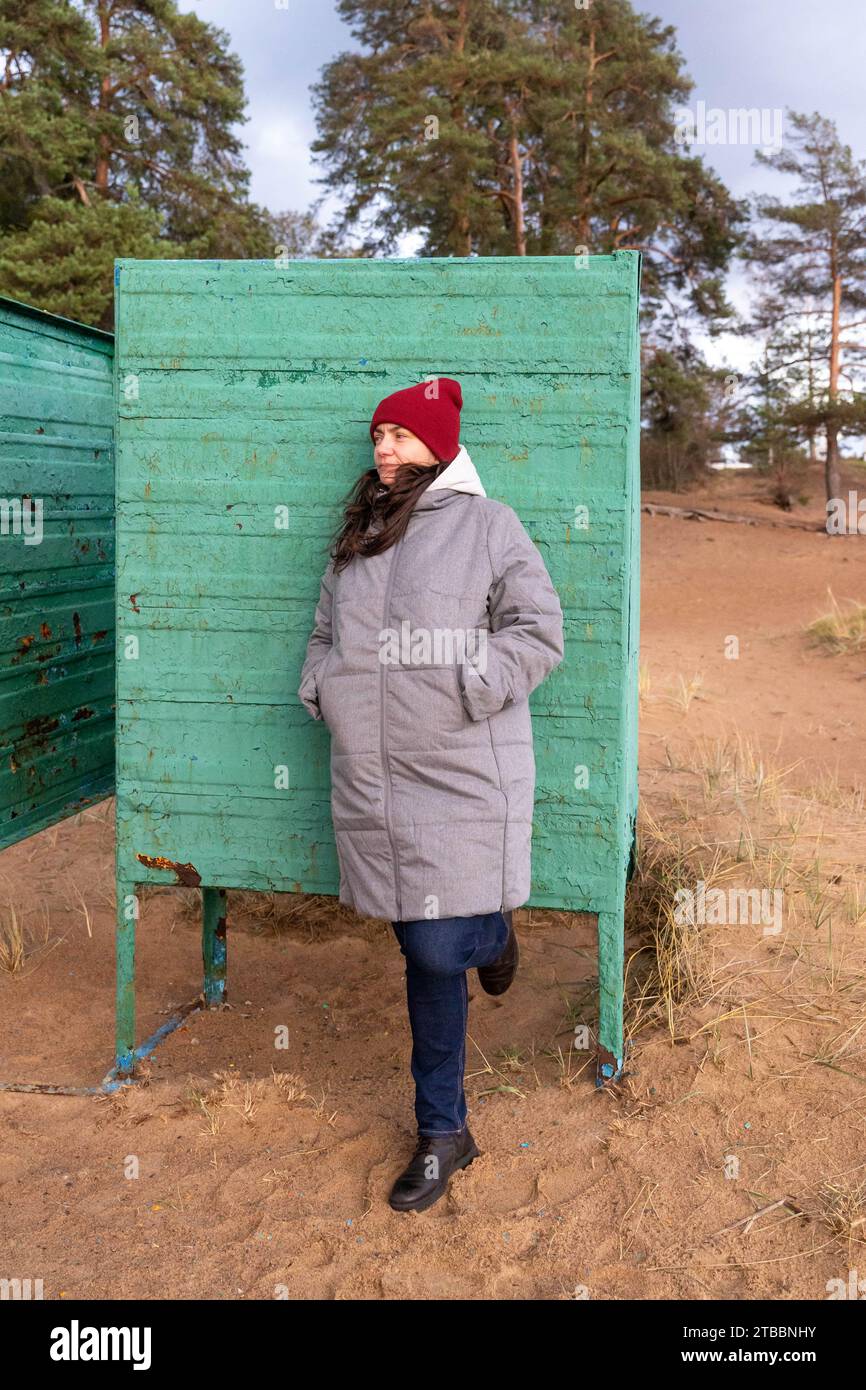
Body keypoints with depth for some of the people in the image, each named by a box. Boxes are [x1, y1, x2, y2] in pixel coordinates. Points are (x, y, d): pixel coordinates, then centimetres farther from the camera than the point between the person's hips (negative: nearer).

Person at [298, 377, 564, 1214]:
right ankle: (442, 1136, 24)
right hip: (371, 779, 5)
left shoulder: (485, 524, -1)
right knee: (423, 958, 11)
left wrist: (467, 686, -17)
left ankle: (492, 932, 30)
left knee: (440, 951, -9)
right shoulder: (356, 534, 16)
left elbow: (537, 631, -6)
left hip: (461, 777, -5)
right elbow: (327, 632, 24)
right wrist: (317, 686, 6)